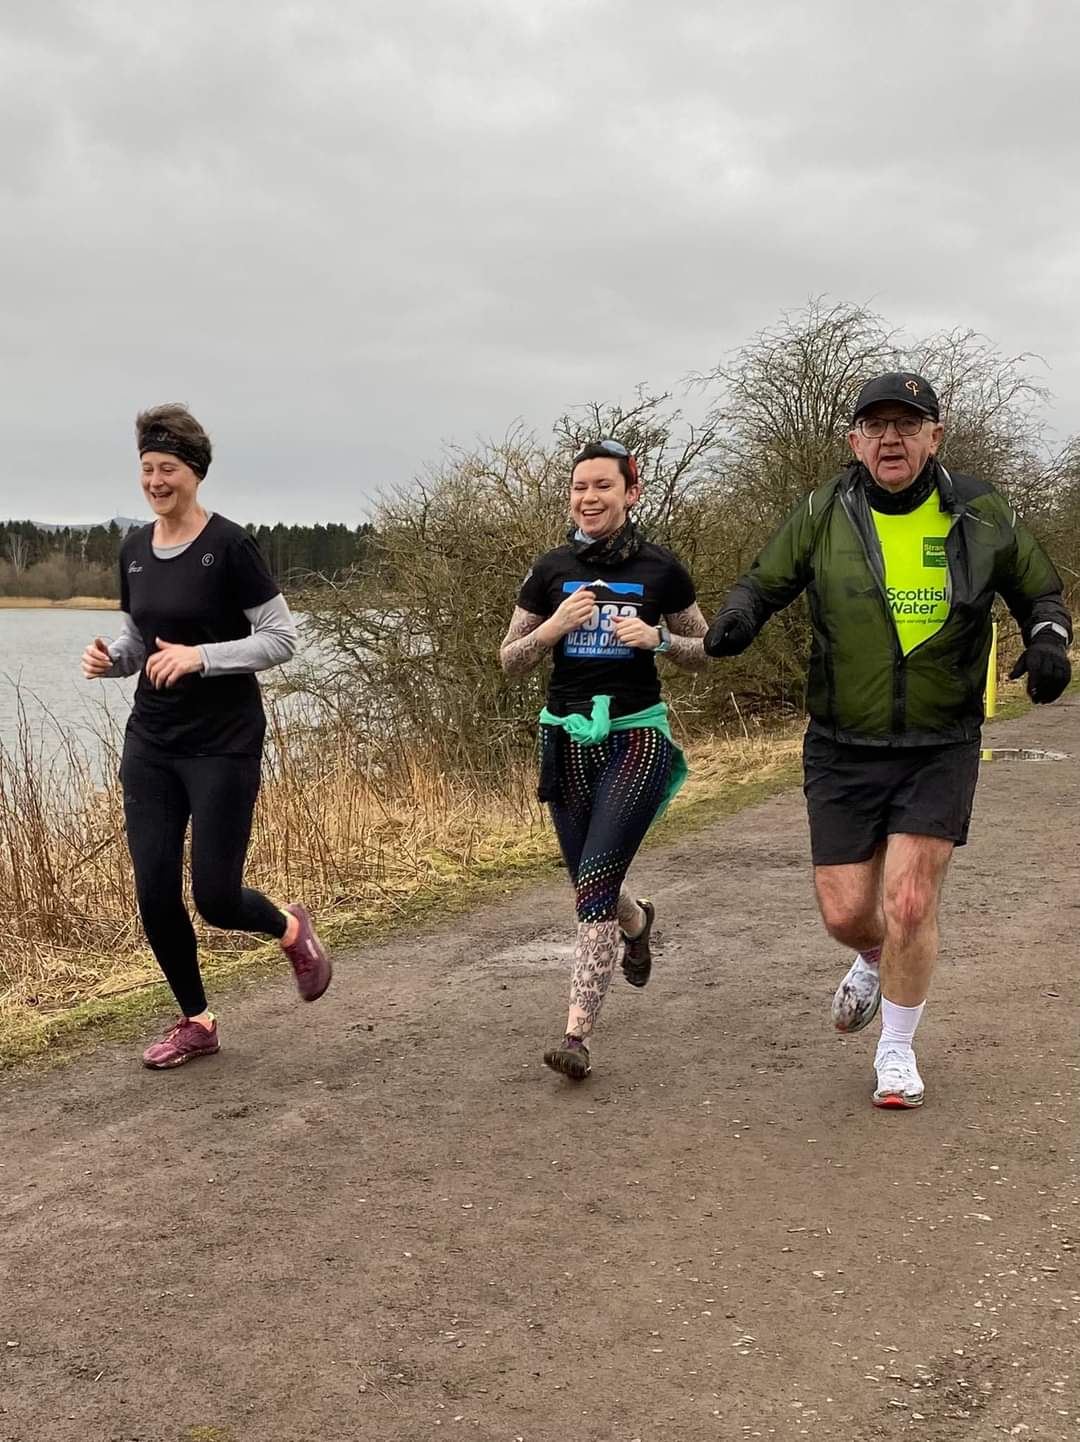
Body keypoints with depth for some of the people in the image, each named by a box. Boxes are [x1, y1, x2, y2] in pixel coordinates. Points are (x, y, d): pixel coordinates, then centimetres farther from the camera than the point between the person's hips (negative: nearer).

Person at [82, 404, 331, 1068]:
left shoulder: (229, 546, -12)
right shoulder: (134, 549, 7)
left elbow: (282, 639, -11)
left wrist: (201, 656, -23)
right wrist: (110, 656, -4)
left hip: (224, 745, -6)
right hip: (151, 742, 6)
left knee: (215, 899, -5)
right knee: (155, 895, 3)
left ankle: (292, 928, 30)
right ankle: (196, 1022, 23)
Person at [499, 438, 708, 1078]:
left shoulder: (661, 570, -2)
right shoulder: (552, 571, 3)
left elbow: (706, 651, 8)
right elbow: (511, 661, 7)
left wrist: (657, 637, -11)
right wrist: (554, 625, -11)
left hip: (638, 737, -3)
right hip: (568, 738, 3)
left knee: (596, 880, -17)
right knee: (593, 886, 13)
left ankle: (578, 1034, -13)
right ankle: (638, 920, 50)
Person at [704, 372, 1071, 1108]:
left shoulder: (983, 516, -4)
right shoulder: (826, 514, -5)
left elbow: (1043, 593, 11)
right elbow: (767, 582, 6)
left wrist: (1048, 640, -11)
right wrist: (738, 615, -17)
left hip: (940, 751, -1)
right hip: (843, 750, 1)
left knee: (910, 905, -7)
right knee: (845, 912, 4)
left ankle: (898, 1050, 17)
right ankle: (876, 961, 43)